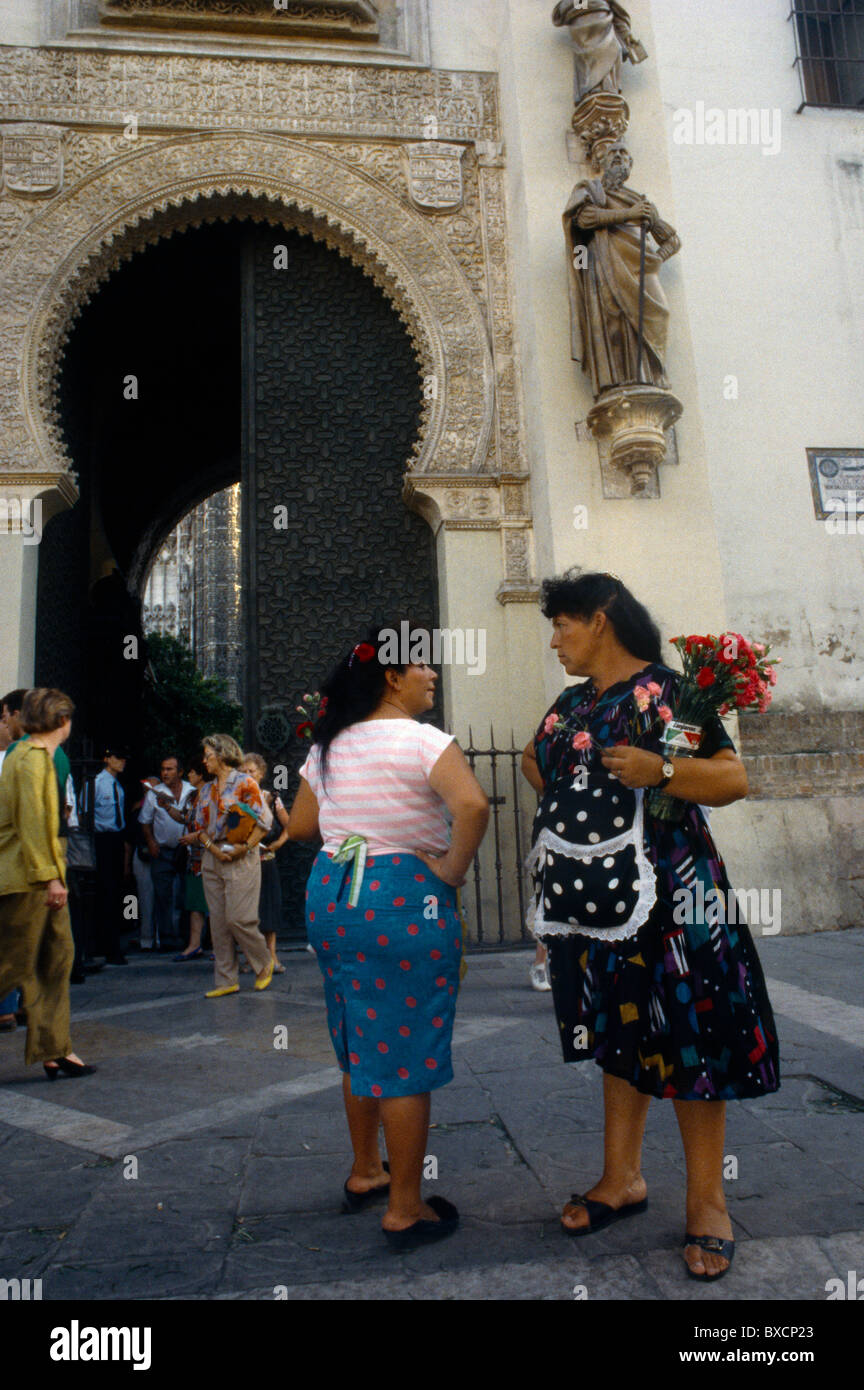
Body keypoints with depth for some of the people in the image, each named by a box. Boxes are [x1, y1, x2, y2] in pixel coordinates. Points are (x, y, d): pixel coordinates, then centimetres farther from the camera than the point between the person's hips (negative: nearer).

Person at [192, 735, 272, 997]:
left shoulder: (245, 783, -4)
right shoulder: (206, 789, 15)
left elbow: (262, 822, -7)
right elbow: (199, 826, 13)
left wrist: (245, 847, -19)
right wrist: (213, 847, -5)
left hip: (241, 859, -6)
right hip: (213, 859, 6)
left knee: (238, 918, -10)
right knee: (218, 921, 6)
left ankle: (265, 963, 15)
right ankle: (226, 981, 14)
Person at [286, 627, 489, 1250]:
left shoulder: (328, 746, 8)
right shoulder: (422, 740, -13)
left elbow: (299, 826, 15)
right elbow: (473, 805, -29)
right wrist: (453, 868, -16)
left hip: (331, 894, 8)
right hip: (404, 901, -7)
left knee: (361, 1042, 22)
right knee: (406, 1056, 5)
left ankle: (364, 1172, 39)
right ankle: (405, 1209, 18)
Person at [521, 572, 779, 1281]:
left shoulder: (668, 690, -8)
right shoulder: (569, 705, 13)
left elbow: (733, 778, -14)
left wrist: (660, 770, -27)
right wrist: (535, 765, 6)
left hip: (663, 896, -6)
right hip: (590, 902, 7)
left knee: (688, 1036, 2)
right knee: (617, 1034, 16)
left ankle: (707, 1201, 18)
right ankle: (623, 1177, 31)